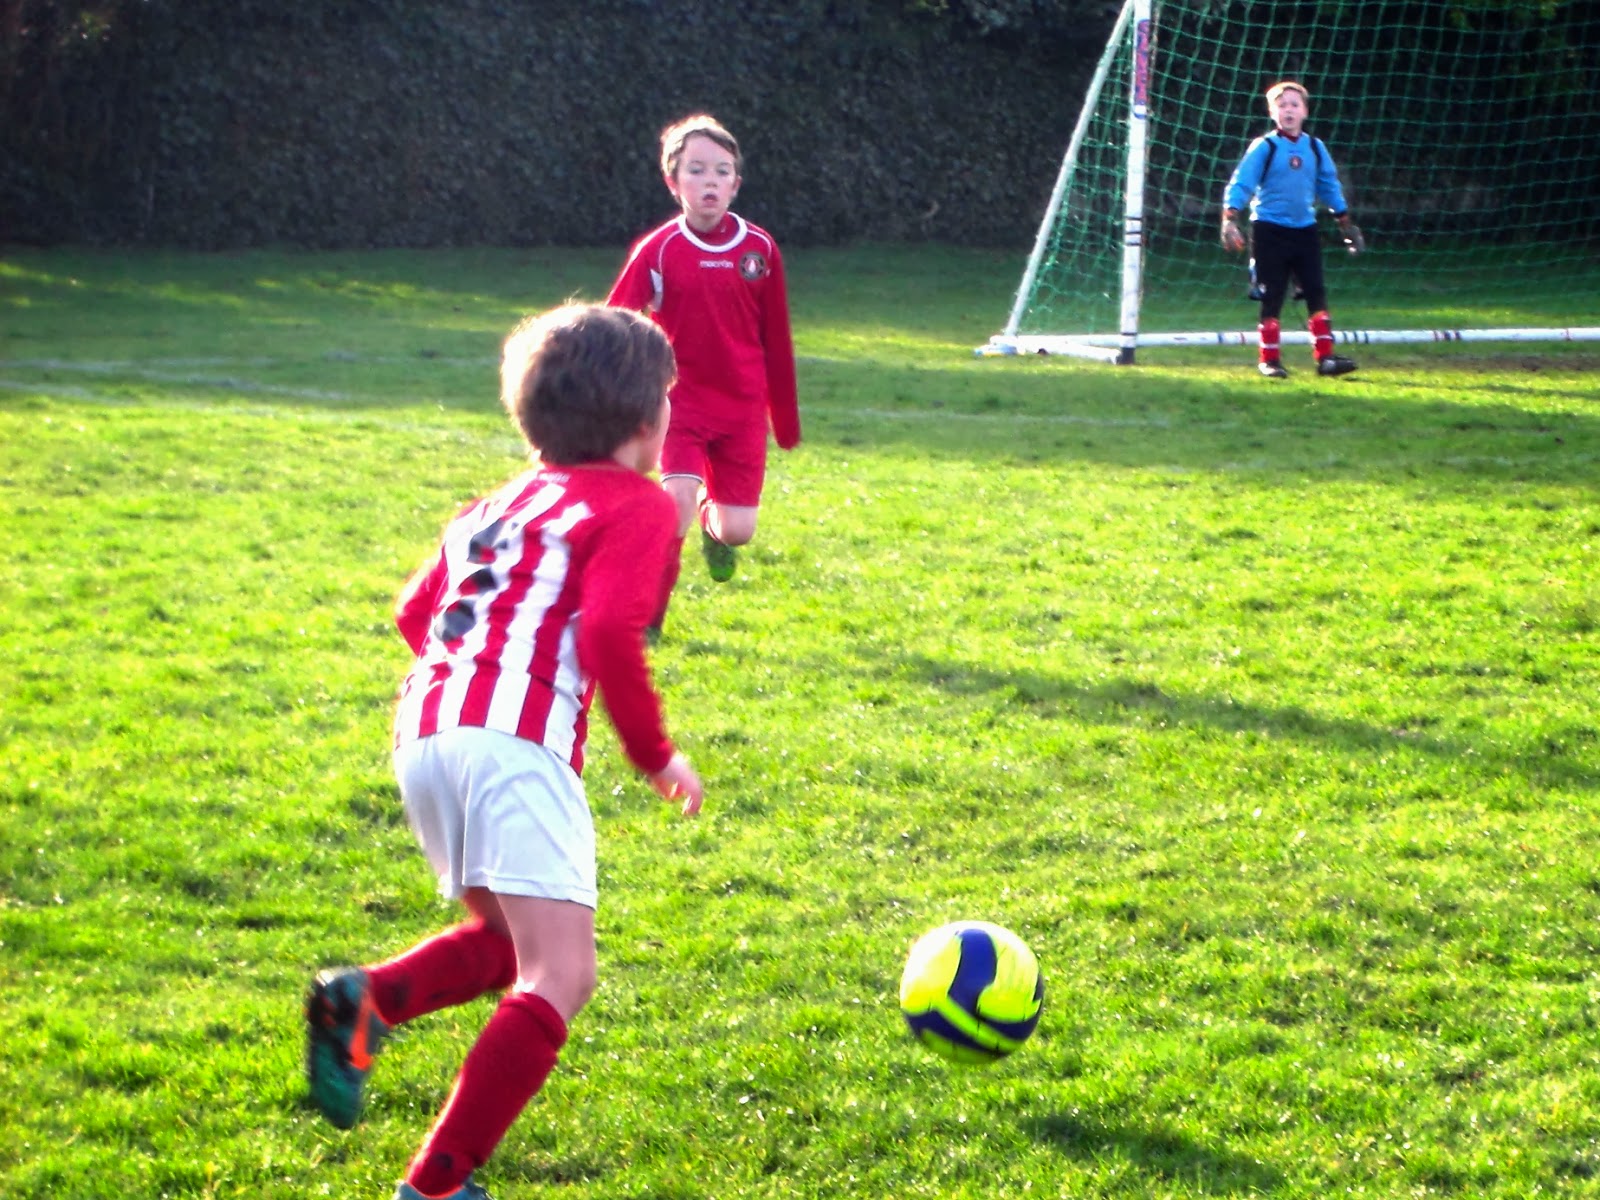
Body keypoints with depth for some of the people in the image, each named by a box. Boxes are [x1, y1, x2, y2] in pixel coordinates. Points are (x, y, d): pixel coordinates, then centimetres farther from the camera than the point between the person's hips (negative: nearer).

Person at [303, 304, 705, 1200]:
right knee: (560, 978, -10)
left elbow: (416, 610, 25)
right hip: (515, 739, -8)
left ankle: (366, 1002, -1)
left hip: (424, 731, 8)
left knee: (511, 940, 25)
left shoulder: (504, 502, 27)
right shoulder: (639, 504, 5)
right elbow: (610, 631, -10)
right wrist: (656, 754, 0)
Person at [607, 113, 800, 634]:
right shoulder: (658, 250, -8)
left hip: (743, 407, 2)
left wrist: (785, 417, 12)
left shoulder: (760, 248, -1)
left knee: (738, 529, 0)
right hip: (681, 400, -2)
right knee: (677, 501, -22)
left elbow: (776, 338, 7)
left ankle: (713, 521, 41)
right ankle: (646, 621, -3)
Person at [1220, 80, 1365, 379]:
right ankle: (1269, 360, 7)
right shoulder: (1264, 147, -5)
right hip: (1269, 231, -4)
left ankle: (1325, 357, 1)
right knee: (1271, 298, -1)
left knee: (1317, 293, -1)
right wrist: (1229, 220, -22)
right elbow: (1240, 183, -10)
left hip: (1304, 230, 4)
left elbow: (1330, 186, 18)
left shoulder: (1315, 148, 8)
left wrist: (1346, 225, 20)